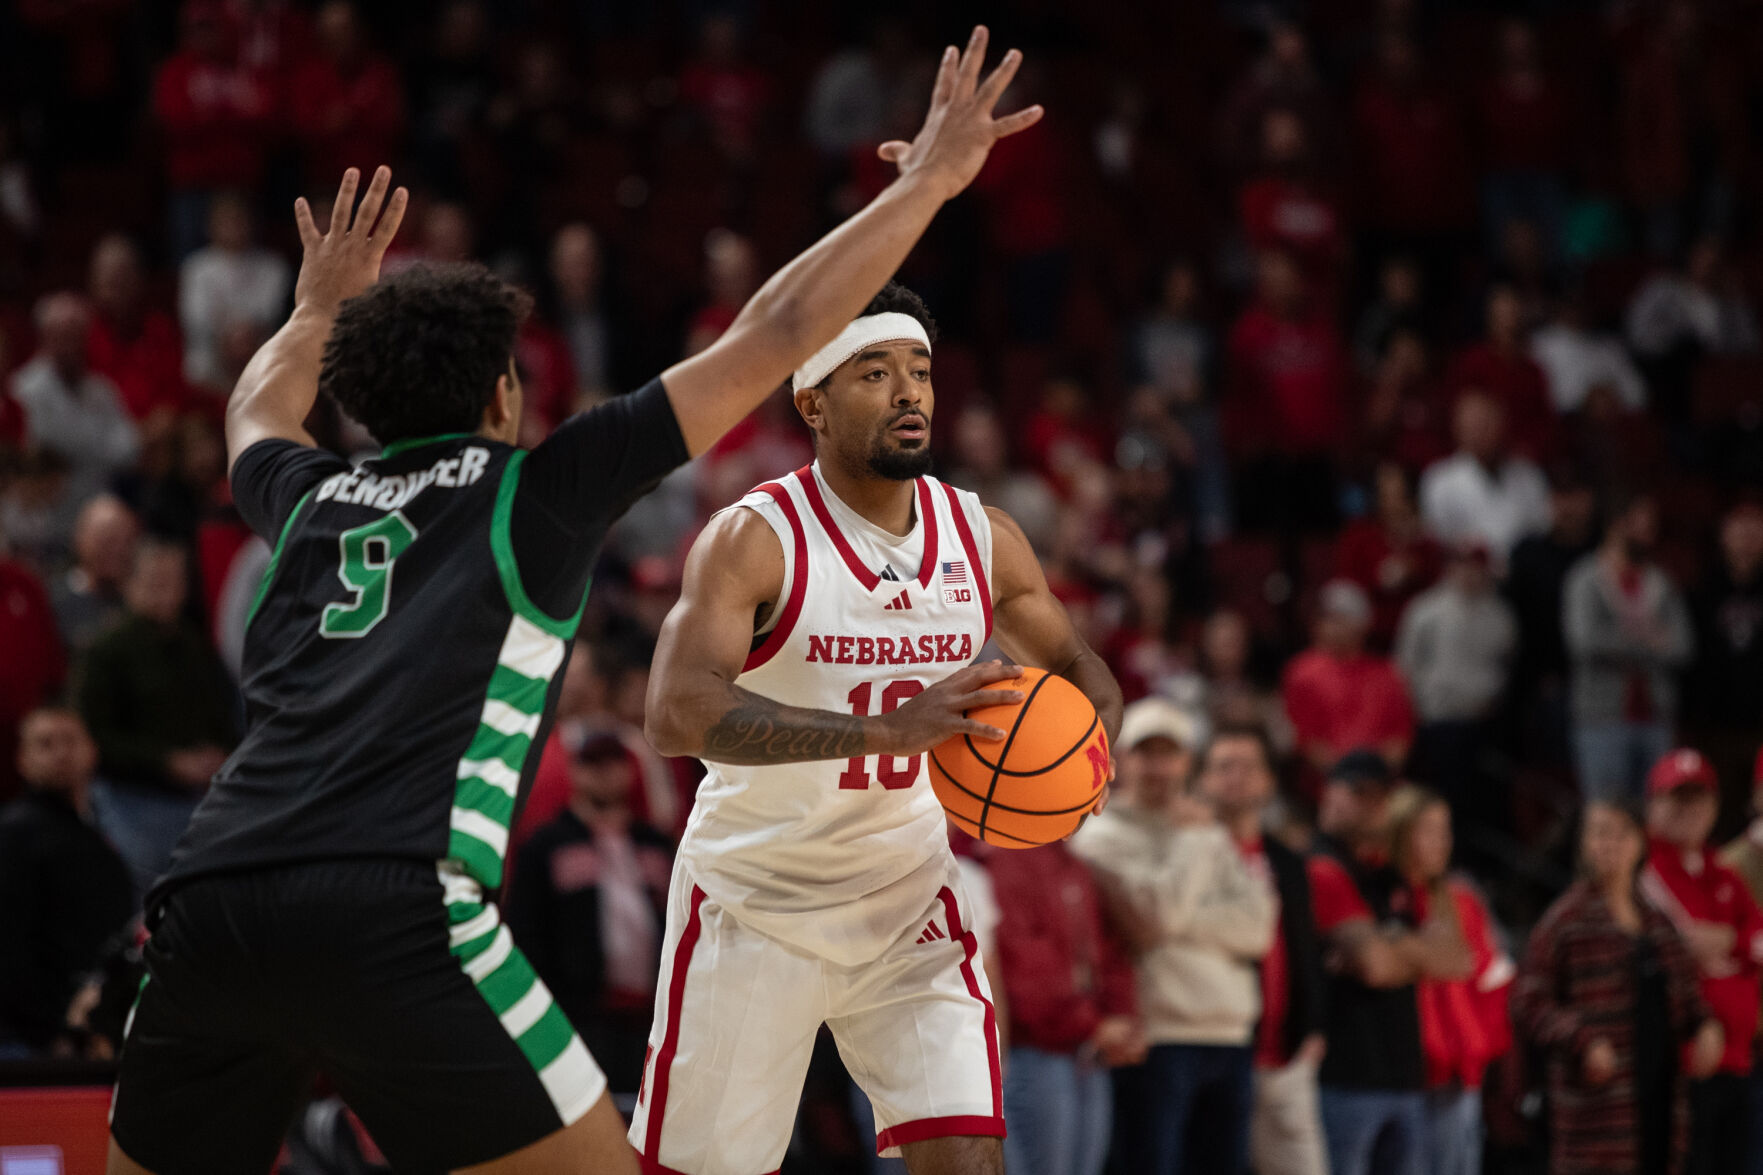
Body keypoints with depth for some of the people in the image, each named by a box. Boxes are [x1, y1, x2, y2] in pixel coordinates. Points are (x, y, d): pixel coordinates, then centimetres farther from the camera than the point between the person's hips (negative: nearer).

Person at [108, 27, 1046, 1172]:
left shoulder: (316, 501, 25)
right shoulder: (540, 488, 13)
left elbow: (258, 412, 53)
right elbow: (777, 334, 15)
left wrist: (321, 304, 69)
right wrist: (928, 181, 23)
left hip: (206, 906, 5)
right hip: (393, 908, -5)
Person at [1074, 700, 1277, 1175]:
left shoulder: (1212, 837, 19)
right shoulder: (1103, 837, 0)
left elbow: (1257, 927, 4)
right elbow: (1160, 913, -14)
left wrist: (1183, 923, -9)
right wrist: (1194, 839, -3)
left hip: (1230, 1041, 6)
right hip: (1158, 1041, -6)